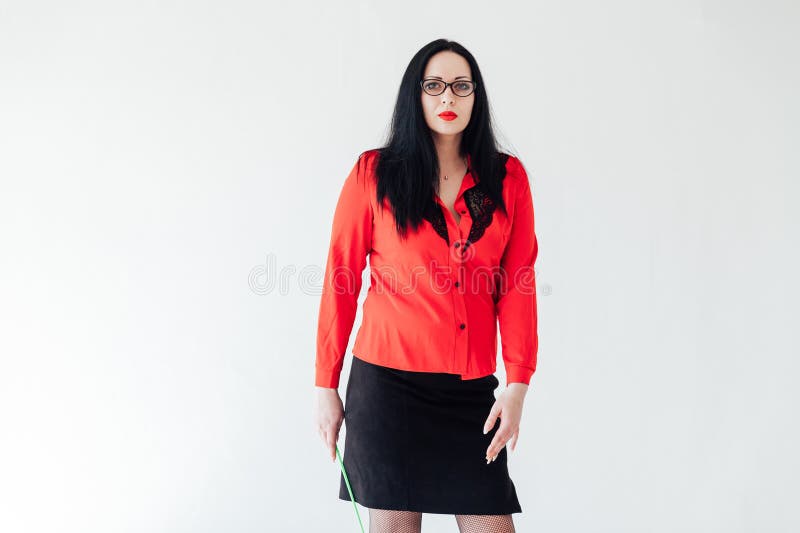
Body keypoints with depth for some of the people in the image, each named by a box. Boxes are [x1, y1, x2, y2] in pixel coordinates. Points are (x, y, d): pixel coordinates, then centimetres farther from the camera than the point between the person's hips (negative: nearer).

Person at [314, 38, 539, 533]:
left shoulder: (508, 177, 6)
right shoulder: (374, 172, 0)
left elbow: (517, 284, 2)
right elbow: (341, 279, 1)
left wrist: (518, 385, -5)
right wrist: (326, 385, 0)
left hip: (472, 389, 2)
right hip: (388, 381, -2)